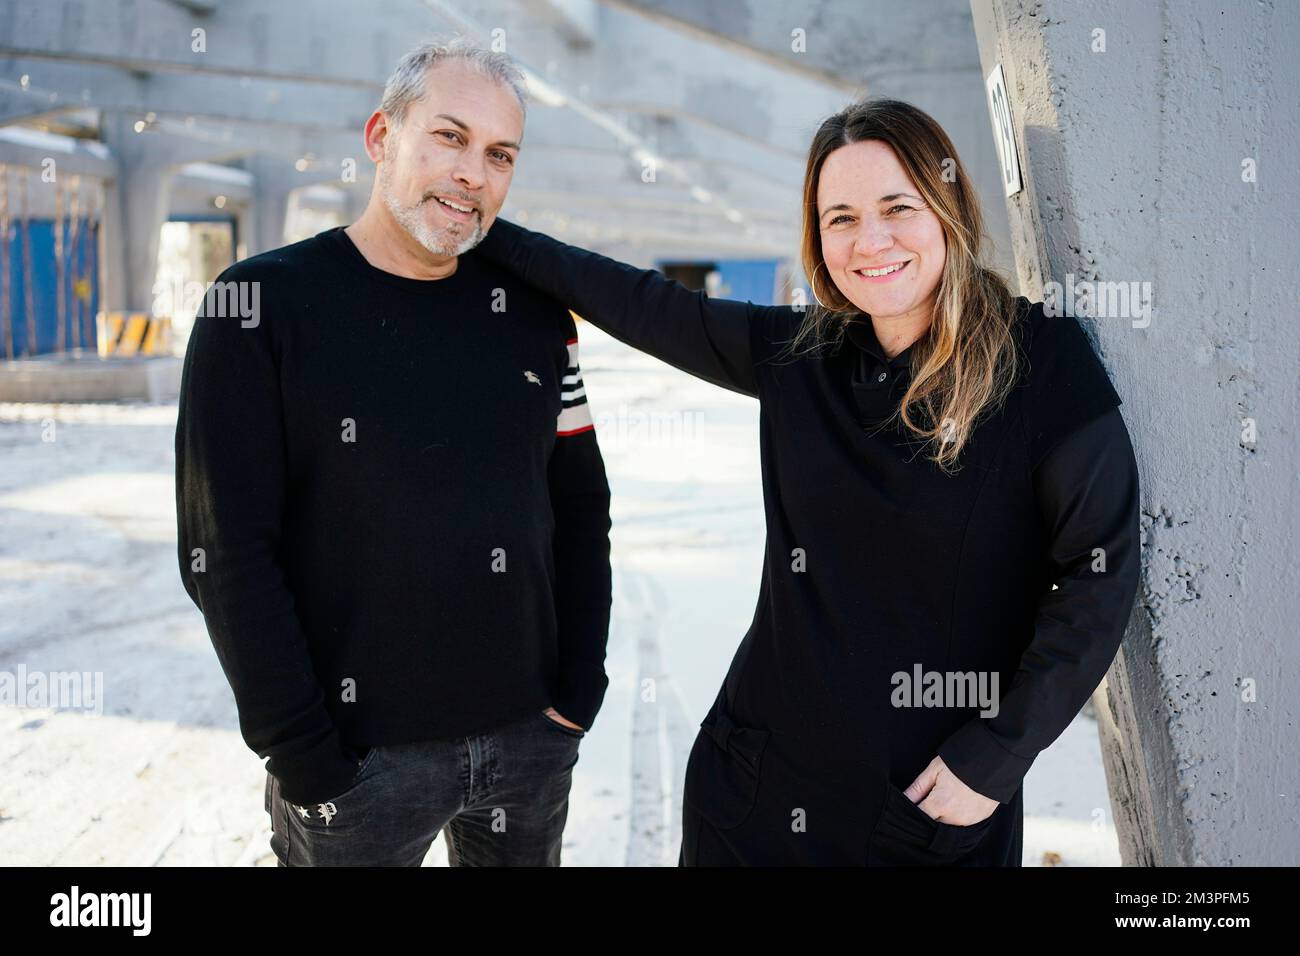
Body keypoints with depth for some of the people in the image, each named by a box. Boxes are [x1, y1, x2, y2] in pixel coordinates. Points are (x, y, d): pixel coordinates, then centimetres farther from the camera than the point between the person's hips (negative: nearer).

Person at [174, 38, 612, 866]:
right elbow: (227, 550, -11)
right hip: (356, 755, -3)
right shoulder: (265, 303, -8)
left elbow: (581, 507, 7)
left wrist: (581, 683, 0)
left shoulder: (533, 310, 3)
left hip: (531, 736, 4)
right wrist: (300, 750, -13)